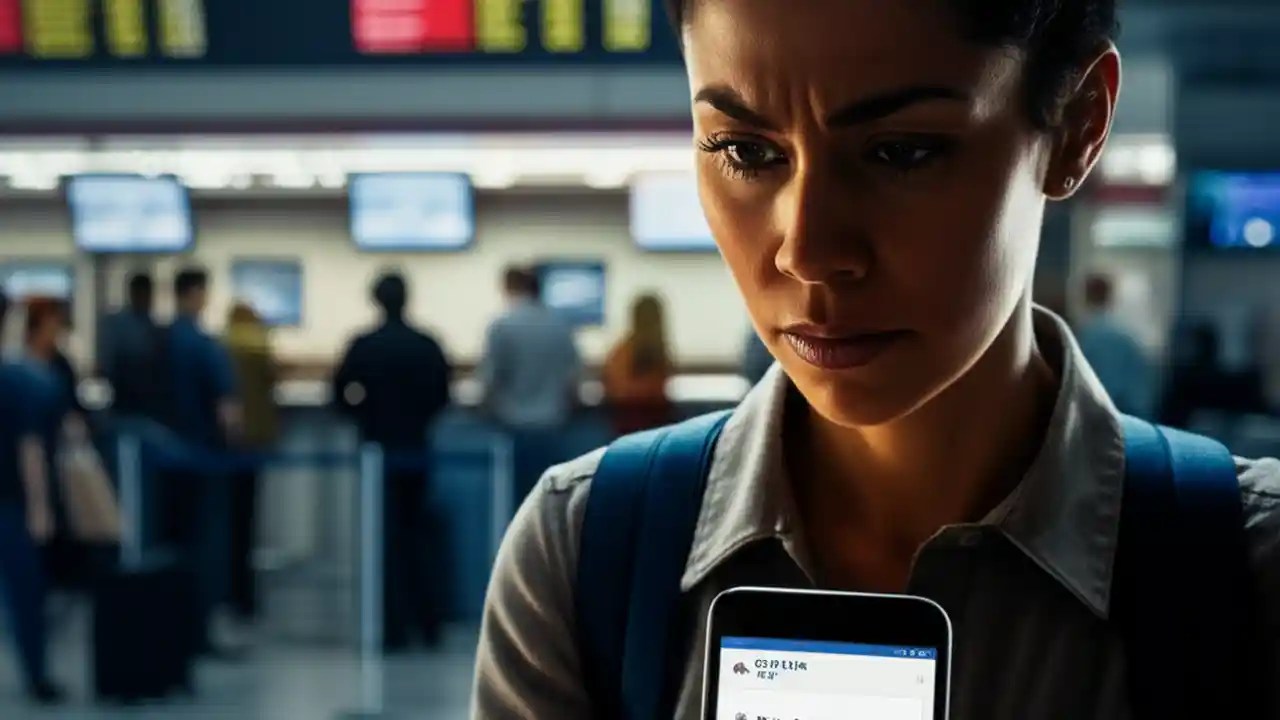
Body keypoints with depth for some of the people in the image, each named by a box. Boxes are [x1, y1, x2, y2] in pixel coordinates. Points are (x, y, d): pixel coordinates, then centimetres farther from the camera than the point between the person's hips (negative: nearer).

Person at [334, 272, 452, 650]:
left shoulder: (363, 347, -10)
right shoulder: (427, 346, -5)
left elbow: (343, 395, -9)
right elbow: (441, 397, -1)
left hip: (378, 450, -2)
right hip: (417, 449, 2)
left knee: (387, 537, 4)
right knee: (421, 533, 15)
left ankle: (395, 629, 2)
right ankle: (430, 621, 13)